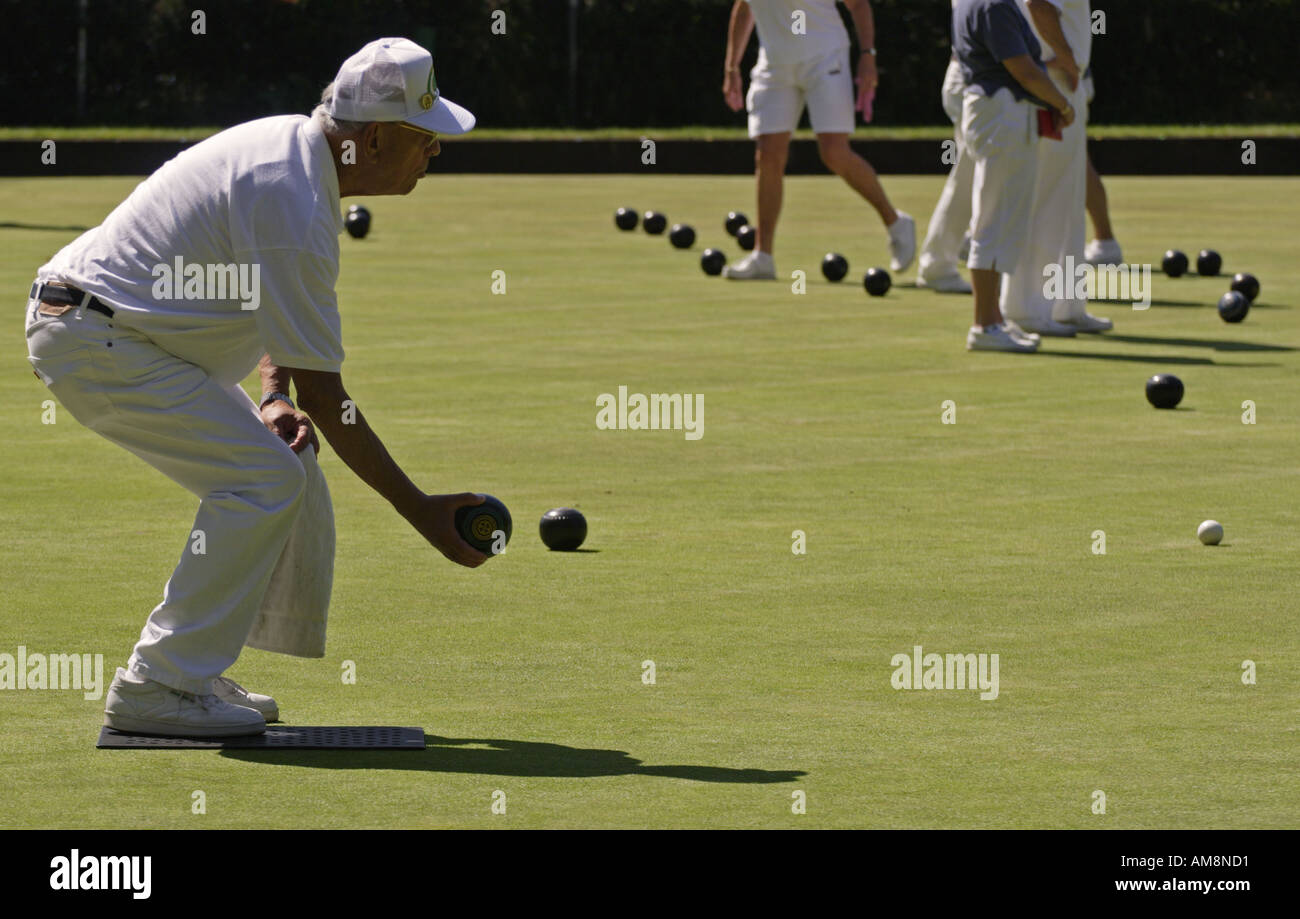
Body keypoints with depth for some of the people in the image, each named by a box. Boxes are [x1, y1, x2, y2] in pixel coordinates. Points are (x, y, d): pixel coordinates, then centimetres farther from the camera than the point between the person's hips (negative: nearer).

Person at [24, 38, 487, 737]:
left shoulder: (296, 143, 7)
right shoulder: (293, 206, -24)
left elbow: (270, 297, 21)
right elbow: (323, 393, -20)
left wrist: (274, 397, 3)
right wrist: (419, 511, -15)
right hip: (97, 342, -11)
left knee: (277, 465, 11)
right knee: (267, 477, -16)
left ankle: (185, 670, 14)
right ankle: (158, 687, -13)